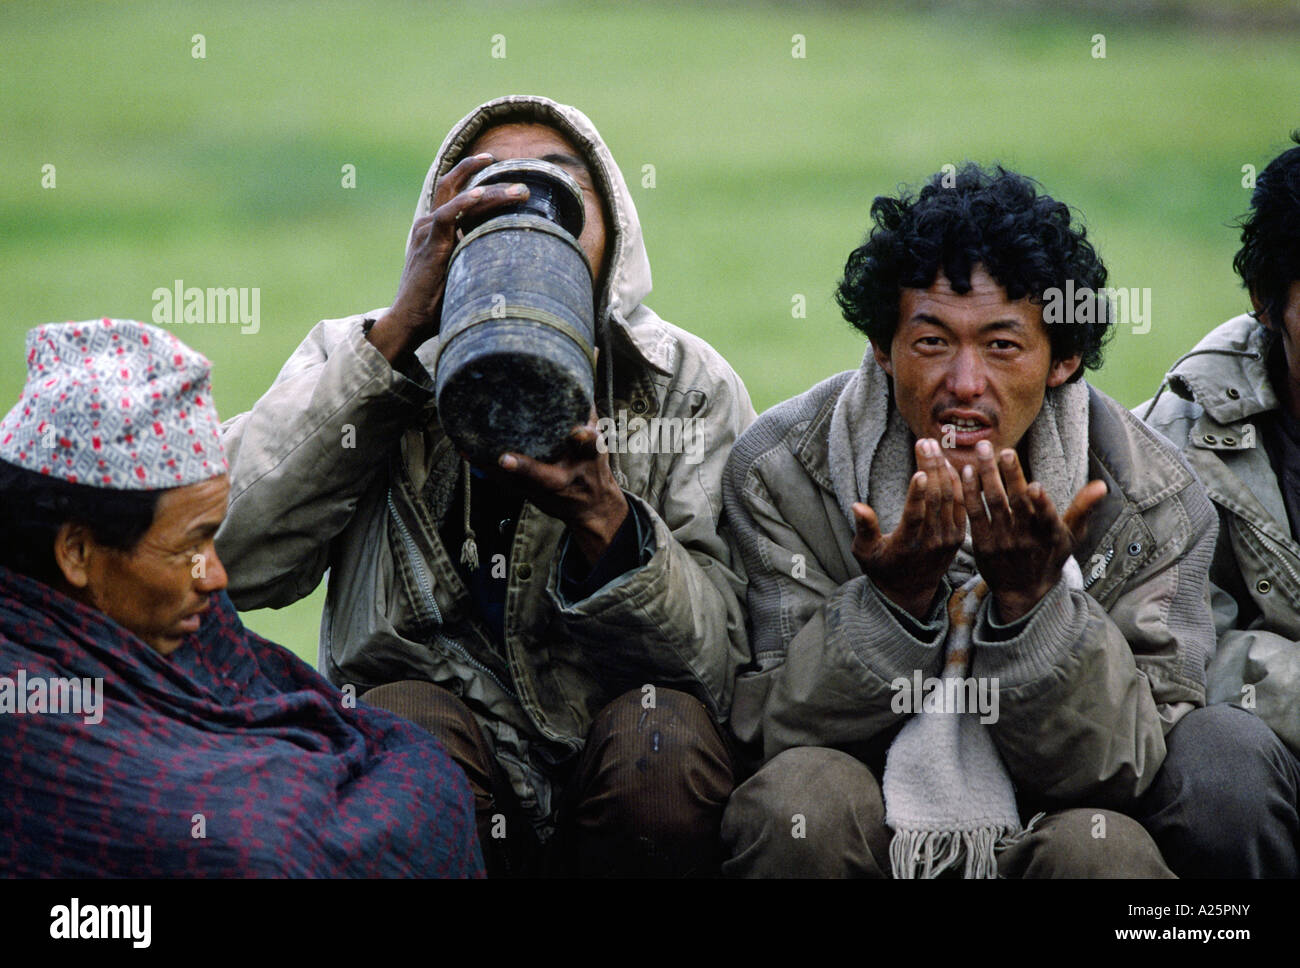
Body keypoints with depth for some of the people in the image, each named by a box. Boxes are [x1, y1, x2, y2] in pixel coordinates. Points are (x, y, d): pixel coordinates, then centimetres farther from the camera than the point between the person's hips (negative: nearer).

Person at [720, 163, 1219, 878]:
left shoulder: (1152, 504, -7)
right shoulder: (779, 472, -8)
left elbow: (1125, 769, -10)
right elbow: (775, 731, -10)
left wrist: (1031, 599, -24)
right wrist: (895, 600, -25)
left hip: (1044, 829, 0)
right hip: (862, 835, 0)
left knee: (1104, 845, -29)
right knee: (798, 794, -29)